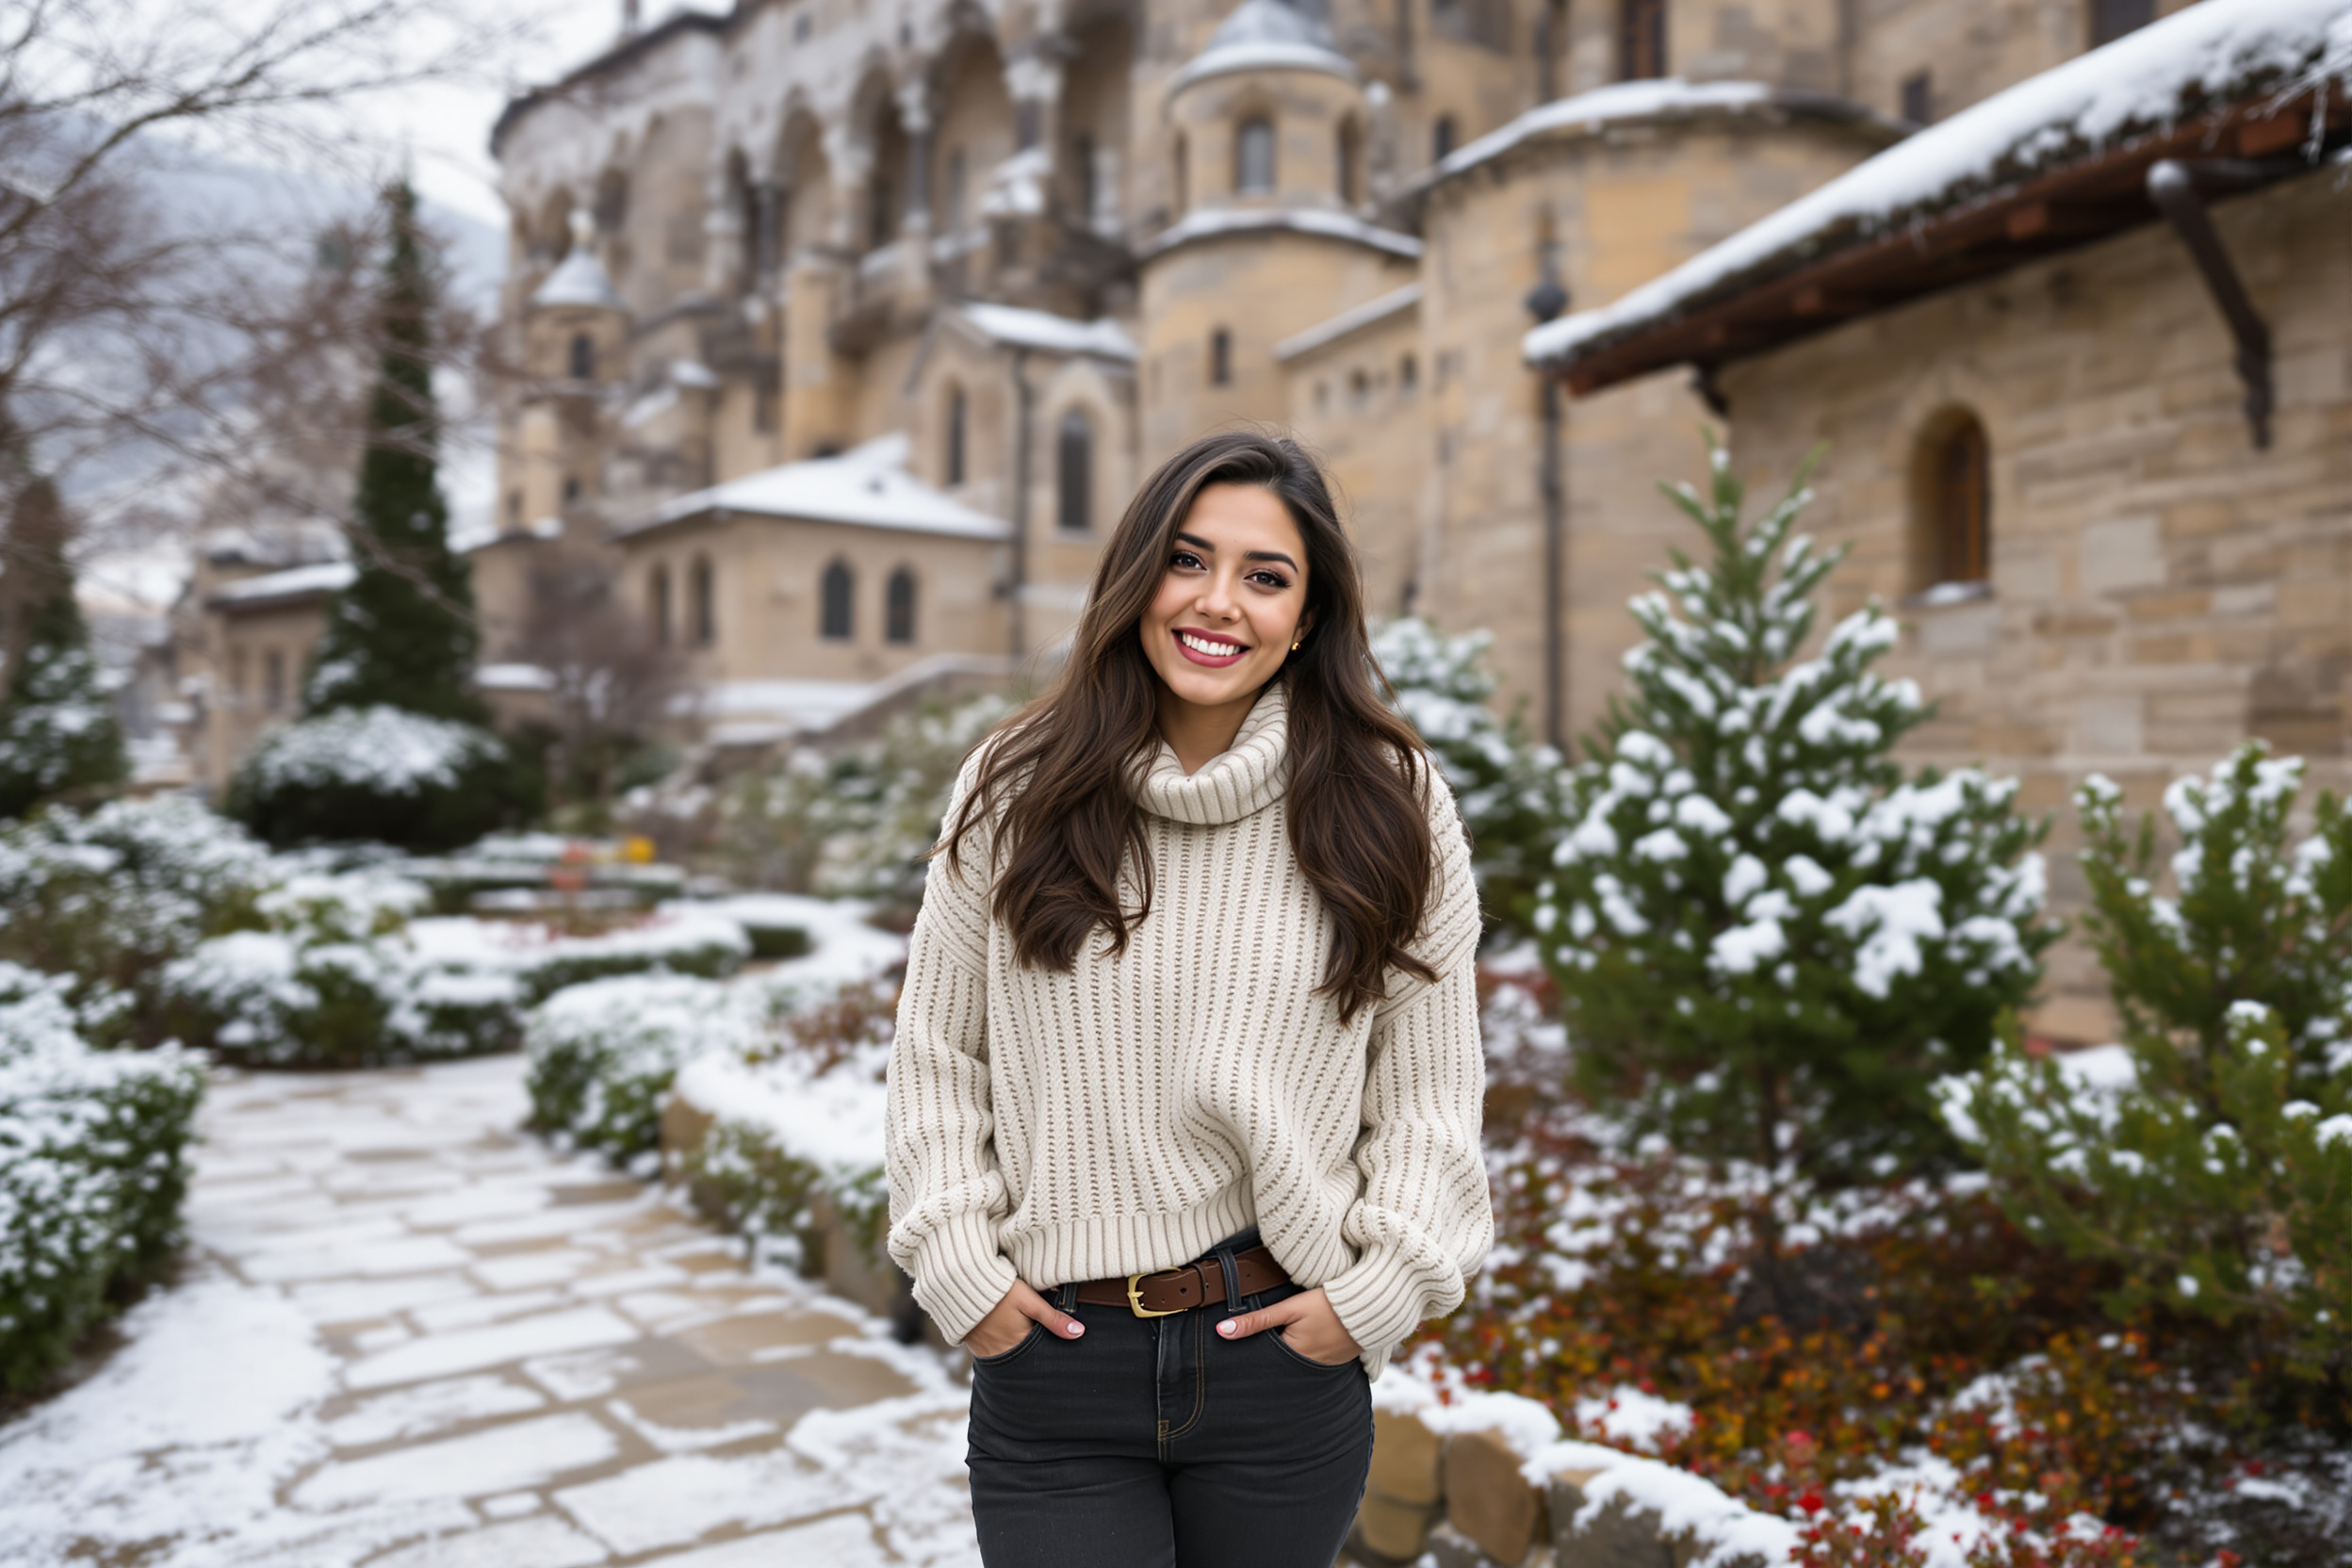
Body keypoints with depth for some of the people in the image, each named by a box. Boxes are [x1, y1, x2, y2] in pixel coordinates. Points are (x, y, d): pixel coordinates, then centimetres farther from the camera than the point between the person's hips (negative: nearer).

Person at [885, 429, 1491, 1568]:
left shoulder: (1388, 810, -2)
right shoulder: (1014, 791, -1)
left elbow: (1430, 1094, 3)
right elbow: (936, 1056, 6)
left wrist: (1380, 1289, -4)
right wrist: (957, 1262, -2)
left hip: (1284, 1357, 1)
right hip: (1051, 1358, 0)